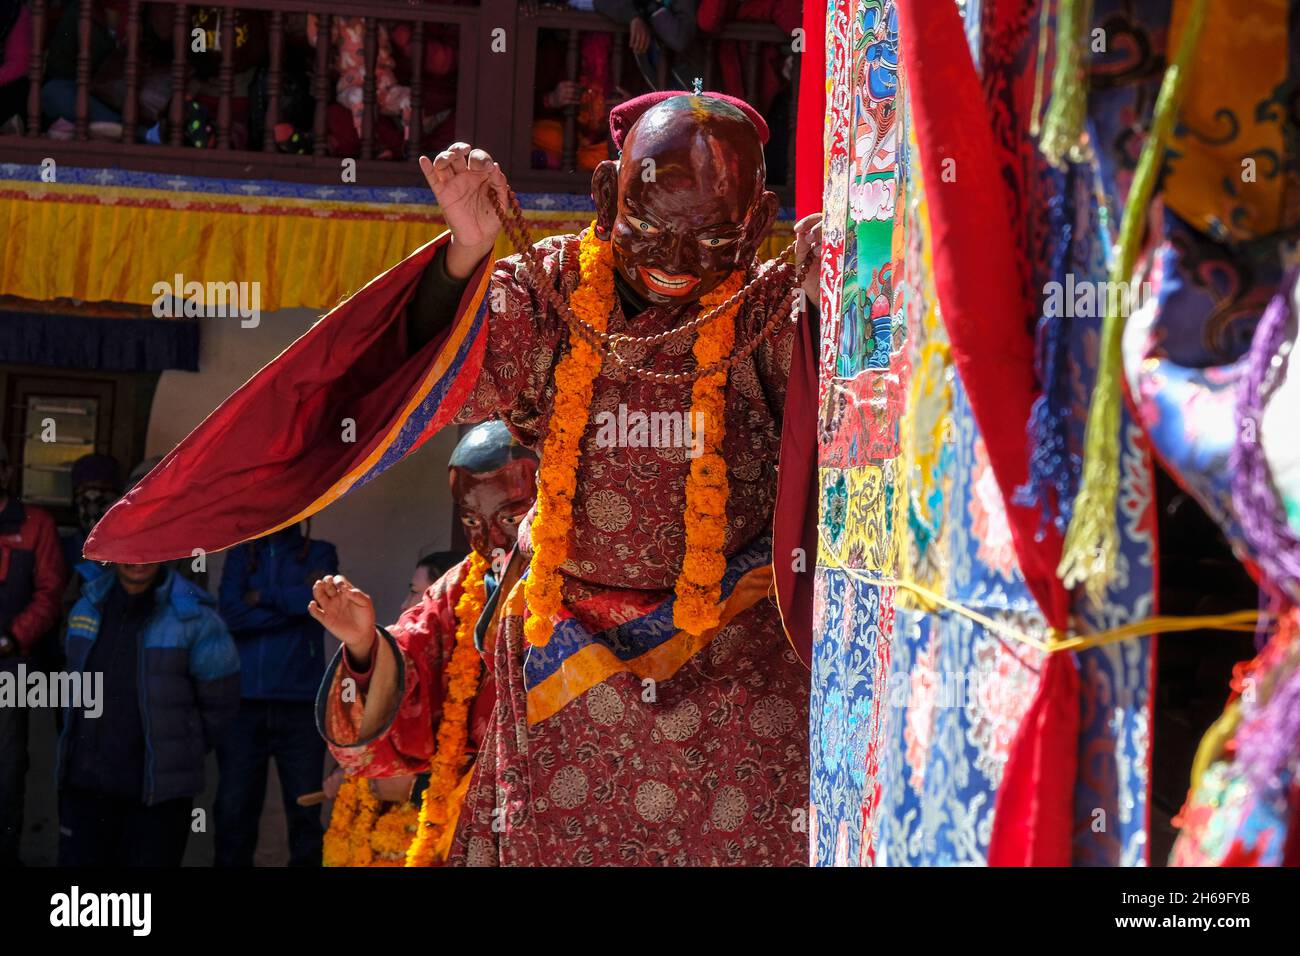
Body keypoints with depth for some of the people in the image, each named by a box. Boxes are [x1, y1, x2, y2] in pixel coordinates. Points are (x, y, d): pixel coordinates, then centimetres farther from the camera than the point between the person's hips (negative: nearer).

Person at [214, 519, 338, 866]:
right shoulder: (240, 554, 12)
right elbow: (232, 614, -4)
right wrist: (292, 602, -7)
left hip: (300, 703, -1)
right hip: (244, 701, 1)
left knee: (305, 814, -1)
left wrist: (263, 597, -2)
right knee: (233, 812, 0)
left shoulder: (320, 554, 10)